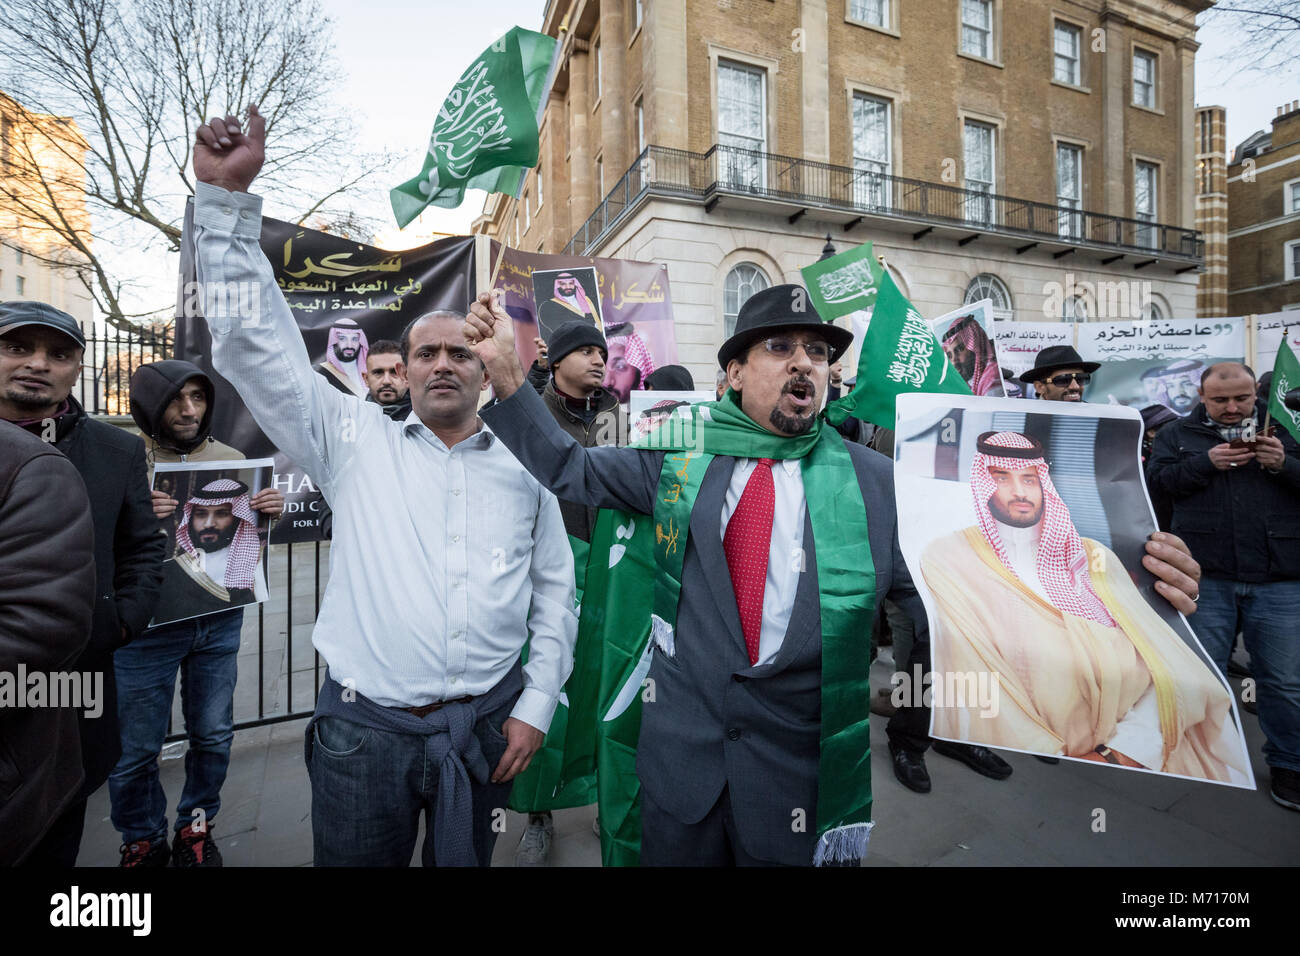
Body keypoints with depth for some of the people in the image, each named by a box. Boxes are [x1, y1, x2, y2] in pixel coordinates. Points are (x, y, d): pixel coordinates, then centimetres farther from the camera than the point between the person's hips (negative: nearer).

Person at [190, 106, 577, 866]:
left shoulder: (524, 466, 1)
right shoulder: (355, 440, 0)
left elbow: (555, 592, 3)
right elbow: (258, 347, -7)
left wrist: (536, 706, 0)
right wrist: (227, 197, -13)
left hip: (485, 726, 1)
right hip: (363, 725, 0)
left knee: (465, 862, 19)